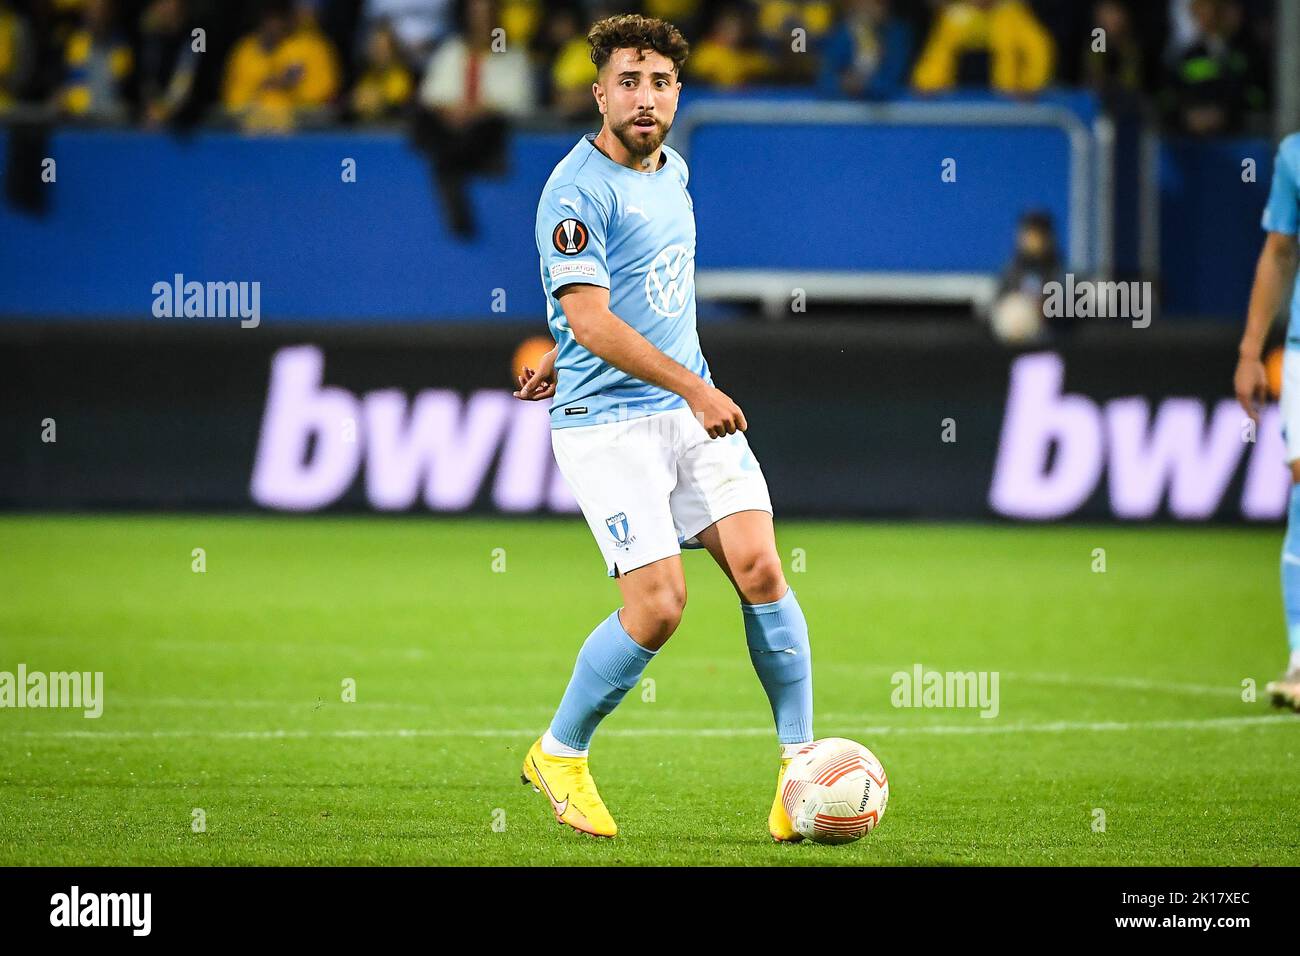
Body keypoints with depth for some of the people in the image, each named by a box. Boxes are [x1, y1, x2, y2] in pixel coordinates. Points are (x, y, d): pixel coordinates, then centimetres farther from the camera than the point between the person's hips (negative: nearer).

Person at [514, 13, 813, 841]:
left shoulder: (673, 169, 12)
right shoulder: (578, 190, -14)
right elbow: (589, 319, -21)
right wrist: (693, 387, -26)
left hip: (691, 408, 7)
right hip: (607, 424, -7)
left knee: (760, 569, -8)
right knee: (658, 605, -14)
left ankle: (800, 761, 0)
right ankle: (559, 756, 9)